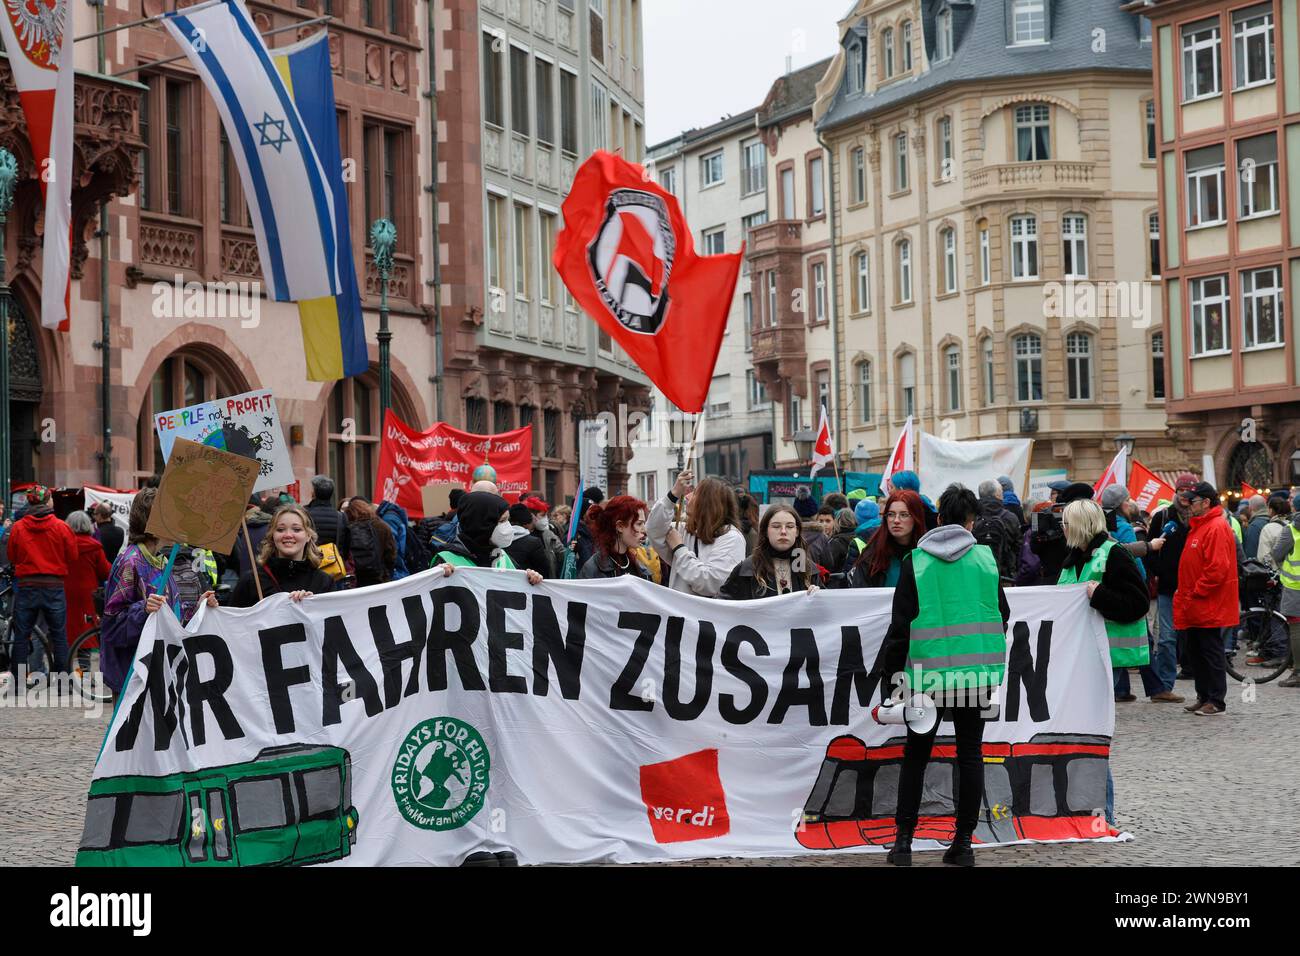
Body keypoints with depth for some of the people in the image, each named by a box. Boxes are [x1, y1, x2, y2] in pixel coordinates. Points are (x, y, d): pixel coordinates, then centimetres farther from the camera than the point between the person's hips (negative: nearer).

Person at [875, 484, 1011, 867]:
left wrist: (887, 670, 4)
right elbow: (1002, 615, 10)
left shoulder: (916, 561, -4)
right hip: (977, 671, 1)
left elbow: (901, 624, -5)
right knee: (970, 754, 9)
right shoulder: (985, 558, 1)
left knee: (915, 755, 10)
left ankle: (903, 841, 9)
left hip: (929, 673, -1)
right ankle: (964, 843, 10)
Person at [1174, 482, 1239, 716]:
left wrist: (1195, 594, -17)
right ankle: (1203, 697, 20)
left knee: (1211, 652, -4)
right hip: (1196, 608, 10)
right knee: (1196, 653, 13)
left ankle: (1216, 701, 2)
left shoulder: (1217, 528, -15)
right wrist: (1185, 595, 14)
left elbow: (1217, 569, -22)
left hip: (1210, 606, -10)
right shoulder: (1199, 526, 16)